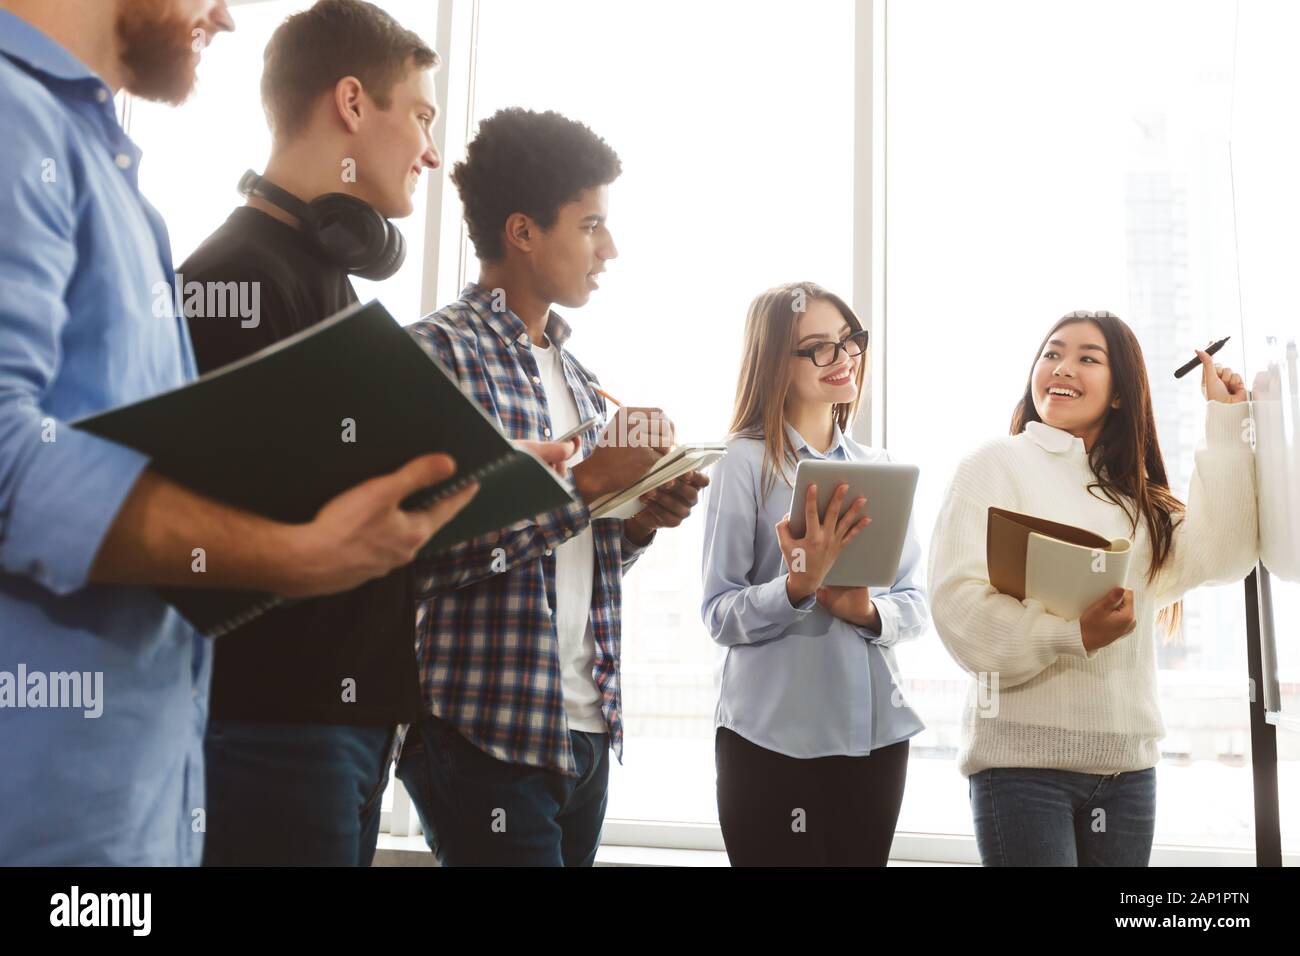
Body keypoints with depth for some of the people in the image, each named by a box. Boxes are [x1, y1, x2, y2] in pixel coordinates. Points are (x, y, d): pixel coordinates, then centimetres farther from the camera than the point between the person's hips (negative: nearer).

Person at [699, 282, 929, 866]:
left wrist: (869, 612, -14)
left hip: (876, 732, 5)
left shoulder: (878, 466, 8)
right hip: (772, 737, -5)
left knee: (864, 855, 14)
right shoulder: (747, 461, -7)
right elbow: (719, 614, -9)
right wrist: (799, 585, -26)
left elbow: (915, 603, 7)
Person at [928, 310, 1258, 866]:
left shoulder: (1134, 492, 17)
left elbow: (1221, 556, 0)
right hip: (1023, 758, -5)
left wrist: (1228, 424, 5)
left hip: (1128, 762, 6)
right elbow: (958, 602, -12)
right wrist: (1073, 633, -25)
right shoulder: (996, 465, -1)